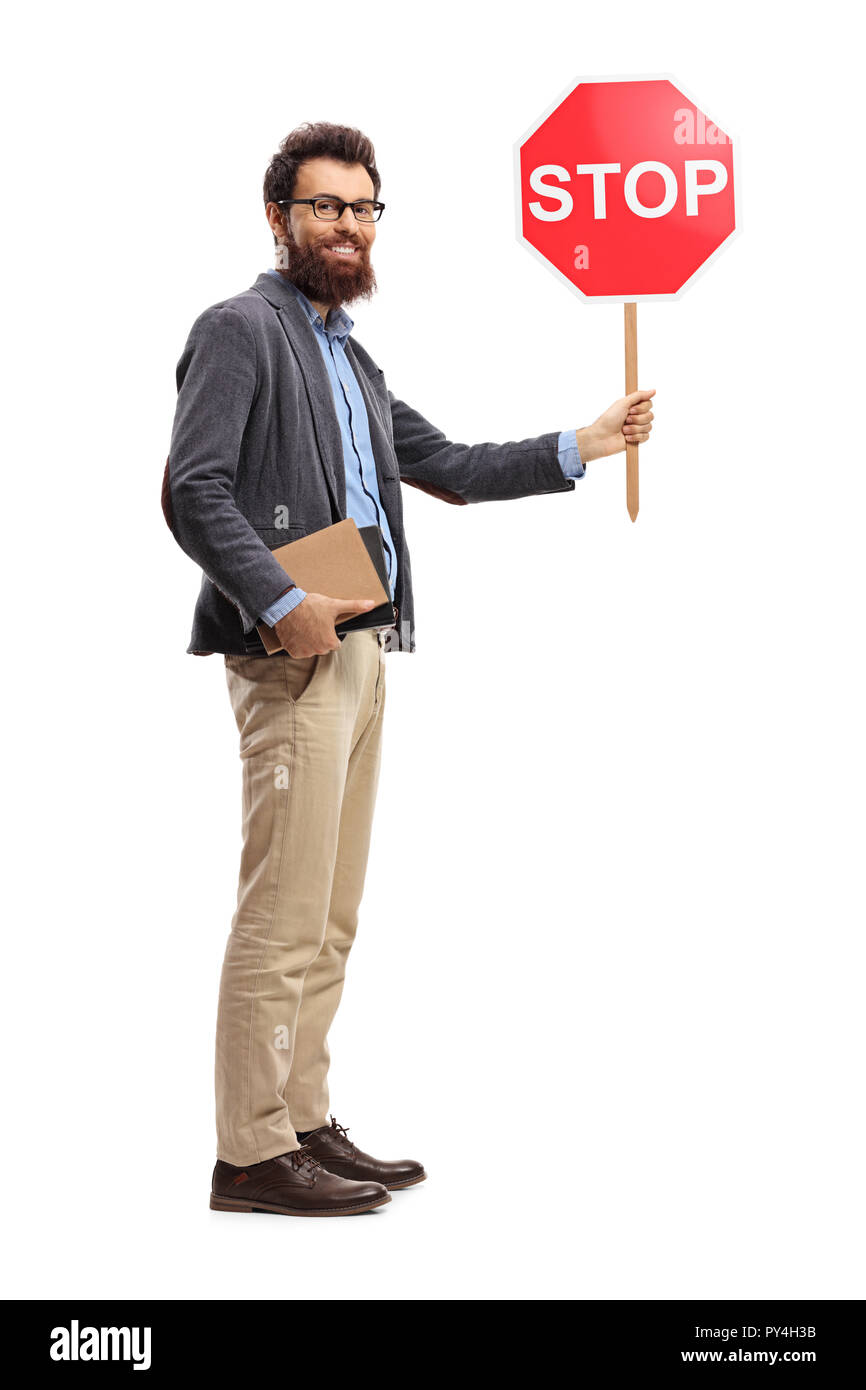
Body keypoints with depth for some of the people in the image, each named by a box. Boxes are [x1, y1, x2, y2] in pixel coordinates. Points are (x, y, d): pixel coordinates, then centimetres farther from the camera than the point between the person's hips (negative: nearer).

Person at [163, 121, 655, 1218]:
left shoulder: (349, 355, 23)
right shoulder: (240, 329, -4)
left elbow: (447, 468, 23)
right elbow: (191, 490, -14)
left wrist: (582, 445, 16)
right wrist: (282, 604, -20)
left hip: (359, 651, 9)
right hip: (293, 660, -9)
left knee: (330, 919, 11)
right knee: (282, 914, -9)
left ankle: (304, 1126, 18)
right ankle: (251, 1155, -5)